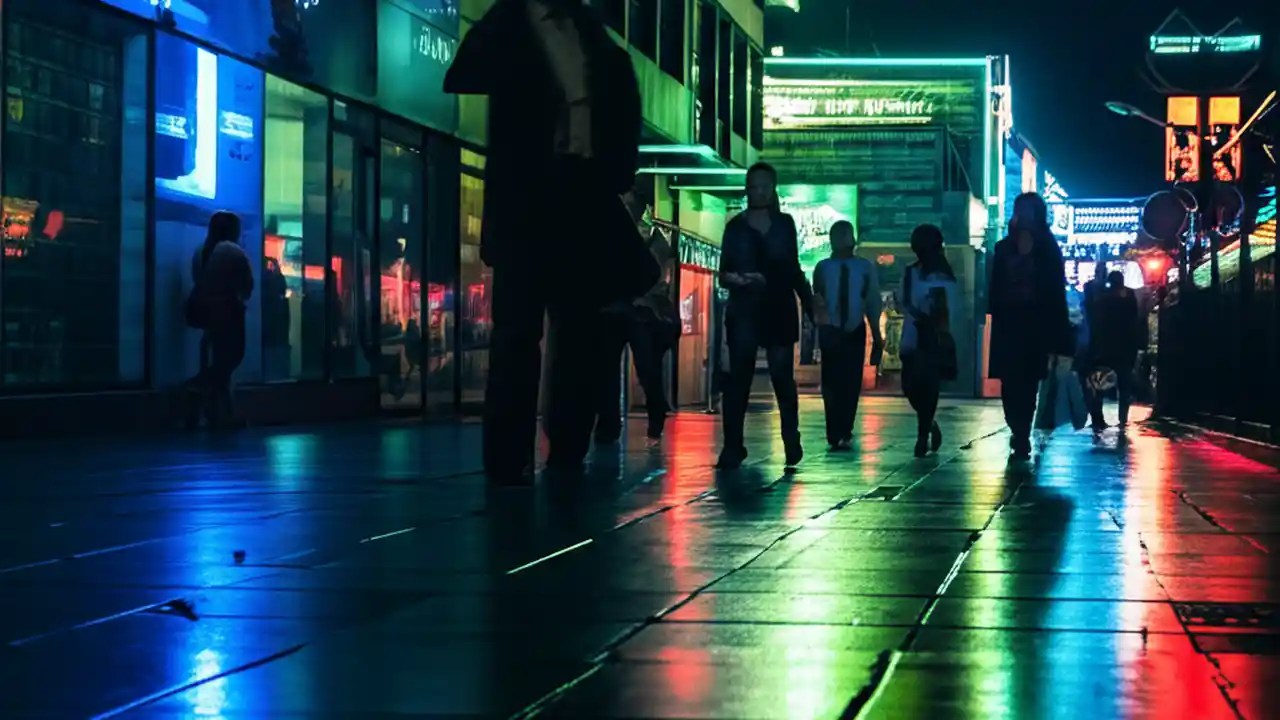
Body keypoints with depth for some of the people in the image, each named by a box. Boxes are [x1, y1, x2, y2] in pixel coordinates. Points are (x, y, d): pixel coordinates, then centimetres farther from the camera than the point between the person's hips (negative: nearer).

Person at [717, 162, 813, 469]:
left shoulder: (784, 223, 9)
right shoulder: (736, 225, 4)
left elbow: (794, 269, 12)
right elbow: (723, 274, 2)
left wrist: (810, 305, 7)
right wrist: (736, 279, -20)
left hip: (779, 309, 1)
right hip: (744, 309, -1)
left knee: (782, 376, -1)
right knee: (739, 377, -5)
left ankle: (792, 441, 7)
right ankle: (733, 446, -3)